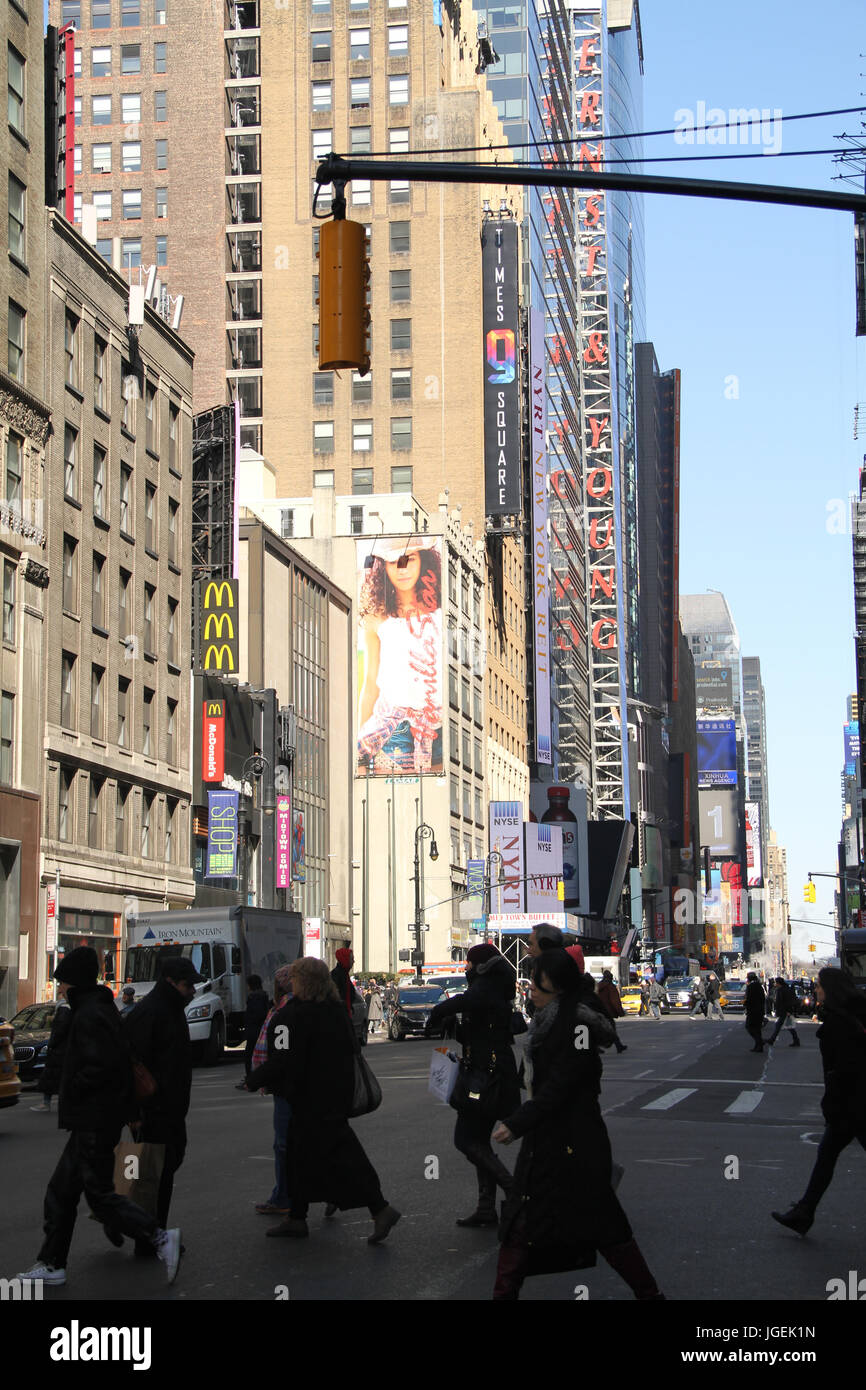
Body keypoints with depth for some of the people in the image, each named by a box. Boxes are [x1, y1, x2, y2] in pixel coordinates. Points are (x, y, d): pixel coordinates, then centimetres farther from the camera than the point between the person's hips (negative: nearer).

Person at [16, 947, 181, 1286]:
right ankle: (52, 1264, 19)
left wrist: (73, 1089, -14)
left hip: (95, 1123, -11)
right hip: (93, 1120, 11)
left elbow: (102, 1066, -27)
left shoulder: (89, 1016, -19)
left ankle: (160, 1238, -3)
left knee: (100, 1194, -5)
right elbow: (113, 1060, 18)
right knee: (60, 1191, 14)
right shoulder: (102, 1009, 13)